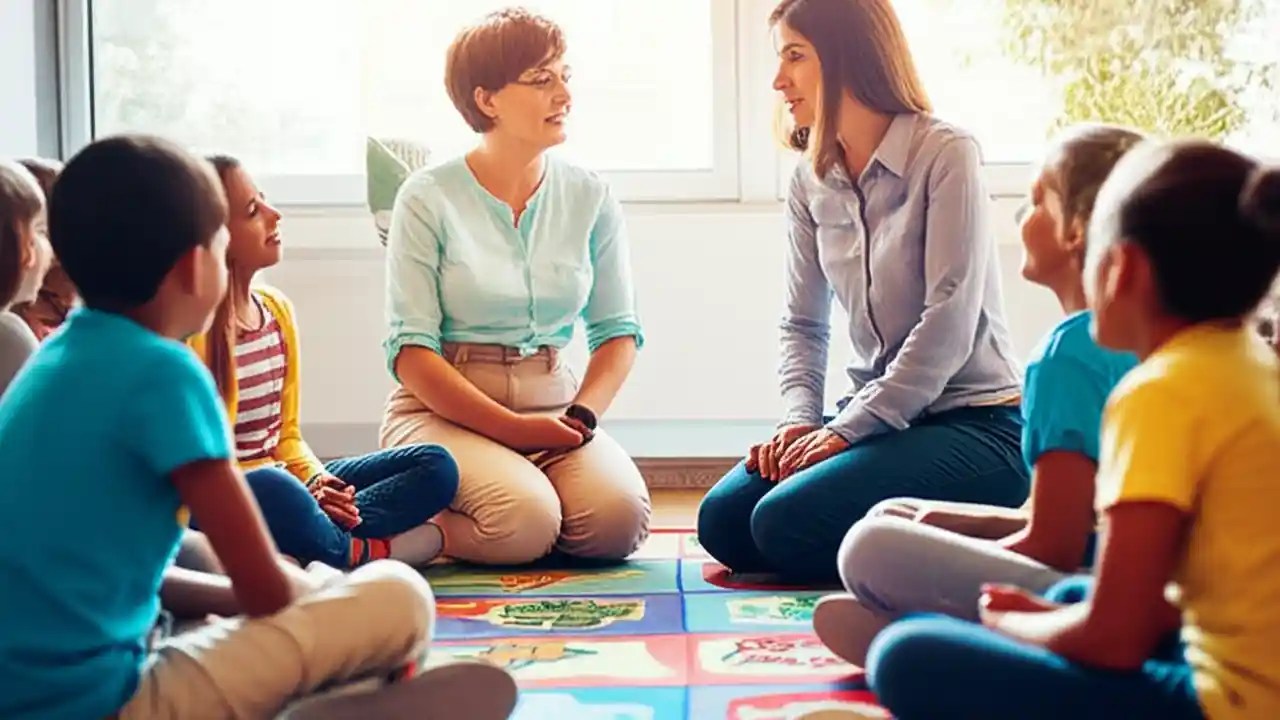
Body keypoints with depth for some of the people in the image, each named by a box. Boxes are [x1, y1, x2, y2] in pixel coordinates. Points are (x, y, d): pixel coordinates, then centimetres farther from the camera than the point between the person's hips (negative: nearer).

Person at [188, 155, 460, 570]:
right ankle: (357, 552, -15)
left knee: (435, 466, -5)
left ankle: (299, 555, -22)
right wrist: (303, 490, -22)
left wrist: (315, 481, -8)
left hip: (283, 479, 8)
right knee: (273, 491, -42)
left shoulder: (277, 310, 8)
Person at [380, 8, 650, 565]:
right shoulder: (429, 199, -4)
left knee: (618, 517, -25)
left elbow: (618, 329, 10)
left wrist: (582, 414, -10)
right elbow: (410, 349, -9)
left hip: (552, 405, 5)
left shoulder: (590, 197, 7)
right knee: (526, 520, -32)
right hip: (444, 410, -4)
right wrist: (513, 428, -17)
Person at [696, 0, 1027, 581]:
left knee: (786, 522, -24)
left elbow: (949, 324, -18)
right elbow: (804, 324, 10)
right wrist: (799, 420, -8)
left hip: (974, 424, -7)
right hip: (880, 418, 7)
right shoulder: (811, 180, 7)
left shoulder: (946, 155, -13)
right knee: (723, 520, -9)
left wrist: (845, 430, -20)